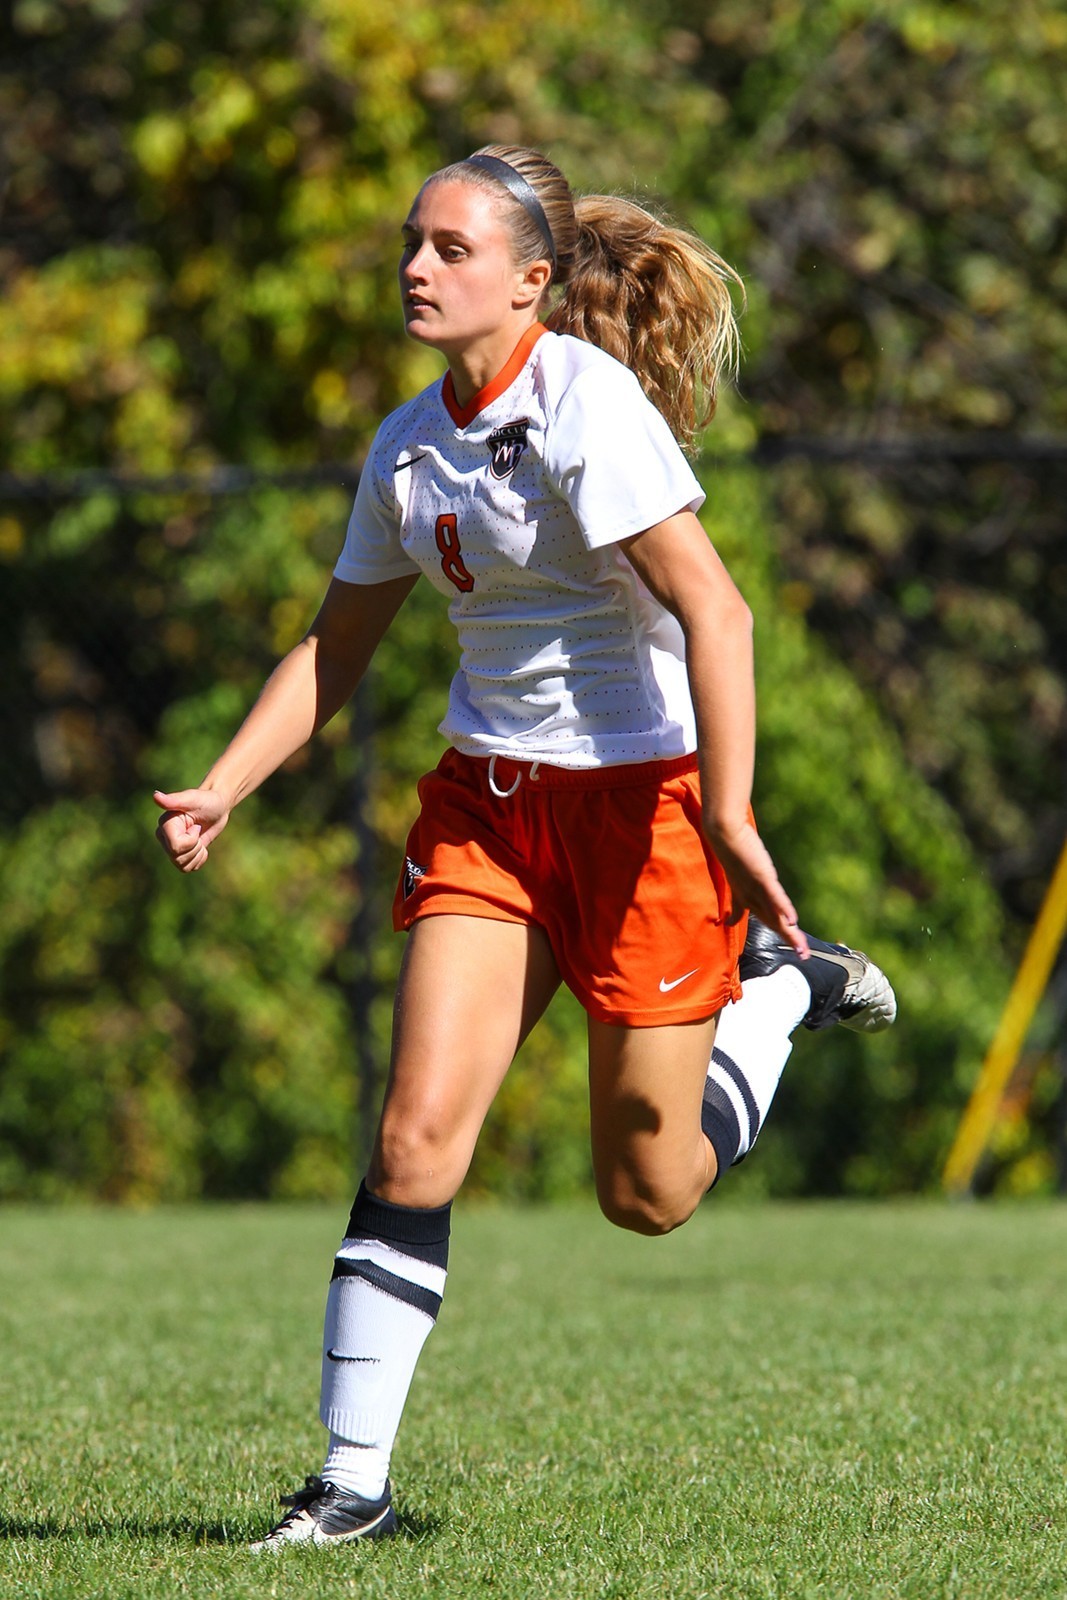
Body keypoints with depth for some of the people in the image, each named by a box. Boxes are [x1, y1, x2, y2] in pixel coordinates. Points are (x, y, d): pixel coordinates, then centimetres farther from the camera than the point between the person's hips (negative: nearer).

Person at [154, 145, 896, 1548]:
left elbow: (713, 608, -25)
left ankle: (780, 982, 30)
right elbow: (337, 647, 19)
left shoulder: (587, 402, -17)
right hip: (488, 799, 6)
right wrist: (223, 790, 9)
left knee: (646, 1196, 3)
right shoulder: (411, 446, 6)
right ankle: (353, 1481, -4)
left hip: (646, 792, -6)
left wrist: (728, 812, -32)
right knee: (418, 1131, -9)